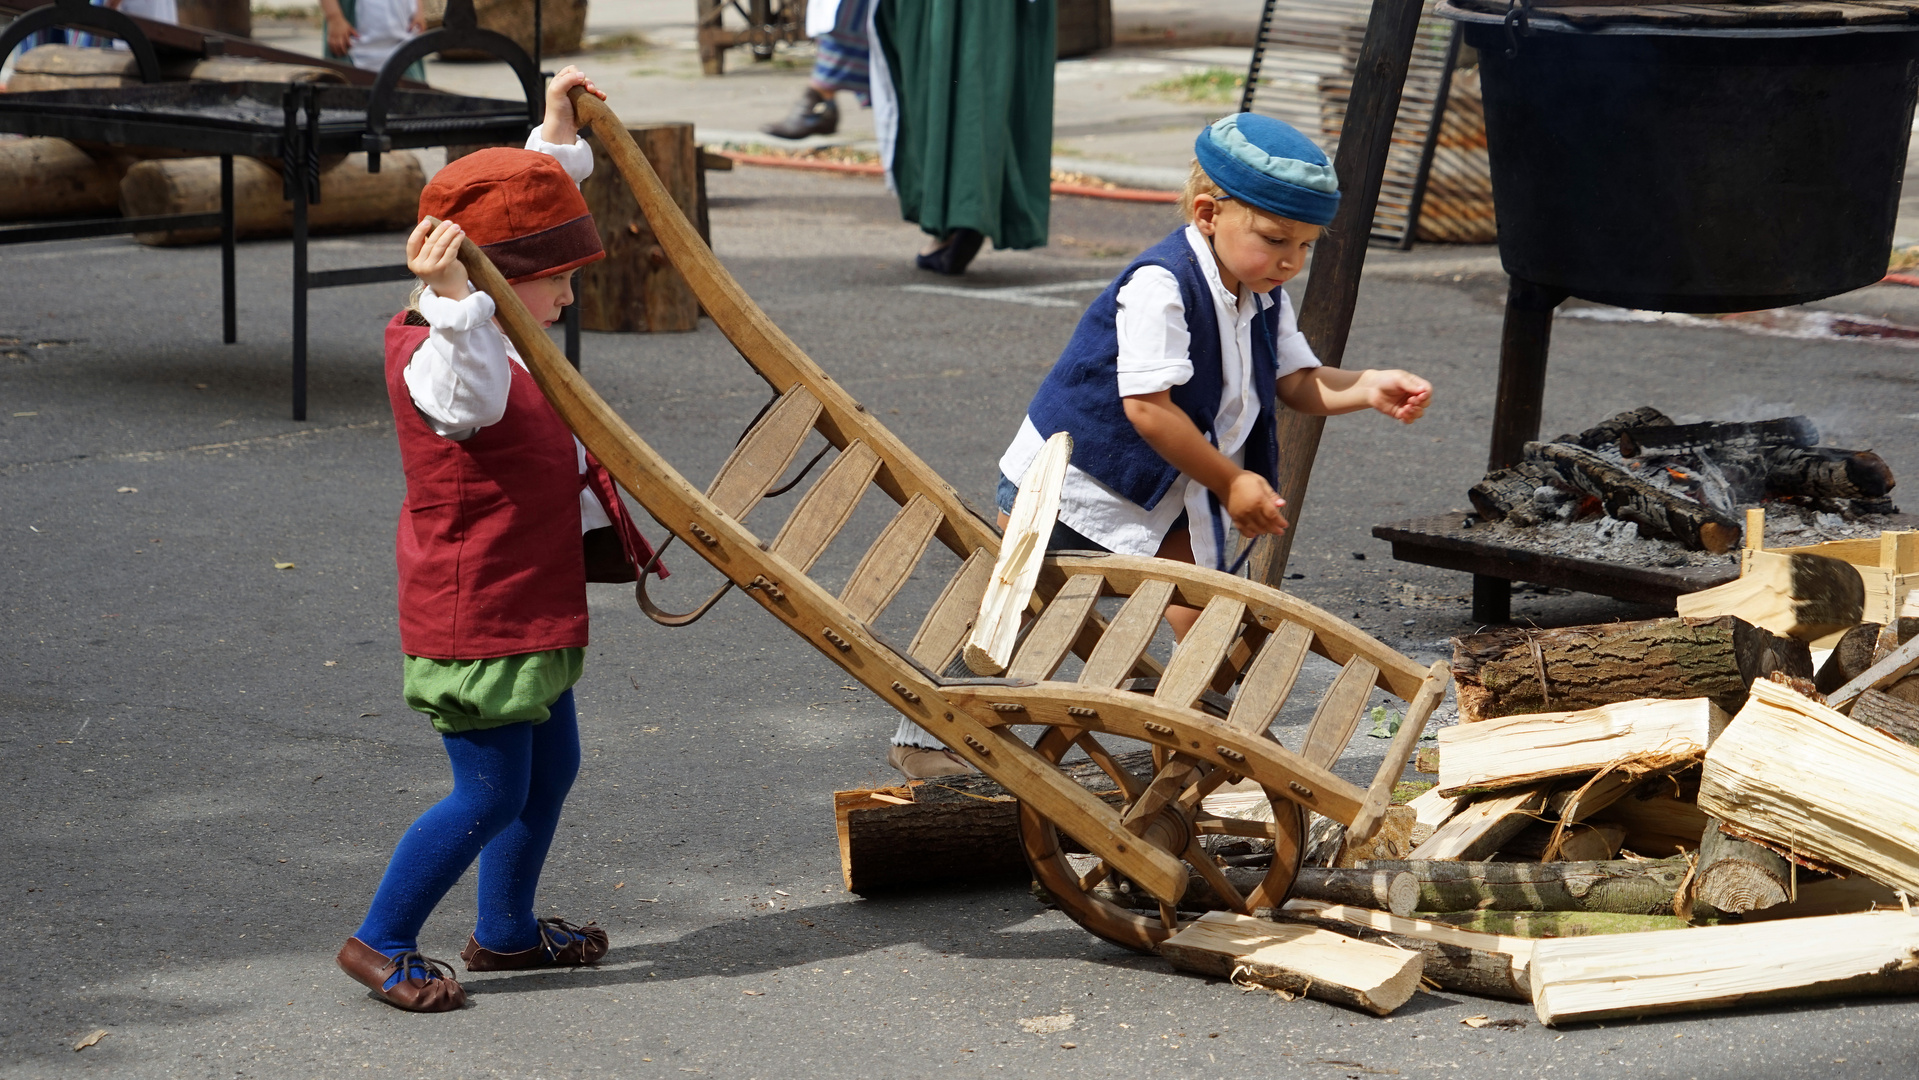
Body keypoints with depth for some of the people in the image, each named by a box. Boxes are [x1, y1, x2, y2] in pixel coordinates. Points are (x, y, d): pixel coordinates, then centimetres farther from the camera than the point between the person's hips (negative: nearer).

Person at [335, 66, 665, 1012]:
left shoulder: (492, 335, 9)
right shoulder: (435, 361, -24)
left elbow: (530, 218, 24)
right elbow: (470, 398, -49)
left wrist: (558, 135, 24)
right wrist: (450, 297, -64)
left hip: (527, 610, 11)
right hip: (474, 622, -11)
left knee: (550, 767, 21)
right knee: (488, 796, -6)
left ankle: (506, 932, 35)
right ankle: (381, 943, 5)